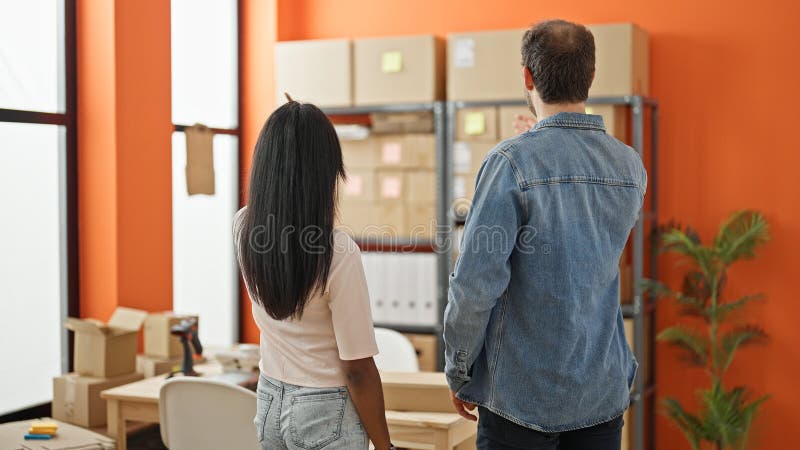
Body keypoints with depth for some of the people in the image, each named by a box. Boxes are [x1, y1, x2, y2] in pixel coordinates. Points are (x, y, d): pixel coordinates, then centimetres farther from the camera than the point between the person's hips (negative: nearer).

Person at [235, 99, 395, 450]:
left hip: (269, 405, 6)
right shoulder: (338, 253, -24)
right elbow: (358, 370, -19)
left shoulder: (243, 228, -8)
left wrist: (284, 133, 27)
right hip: (326, 412, -5)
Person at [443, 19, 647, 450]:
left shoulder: (512, 160, -16)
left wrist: (459, 373, -4)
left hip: (521, 394, -5)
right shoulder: (630, 166, 2)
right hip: (604, 393, 5)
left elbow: (475, 282, -20)